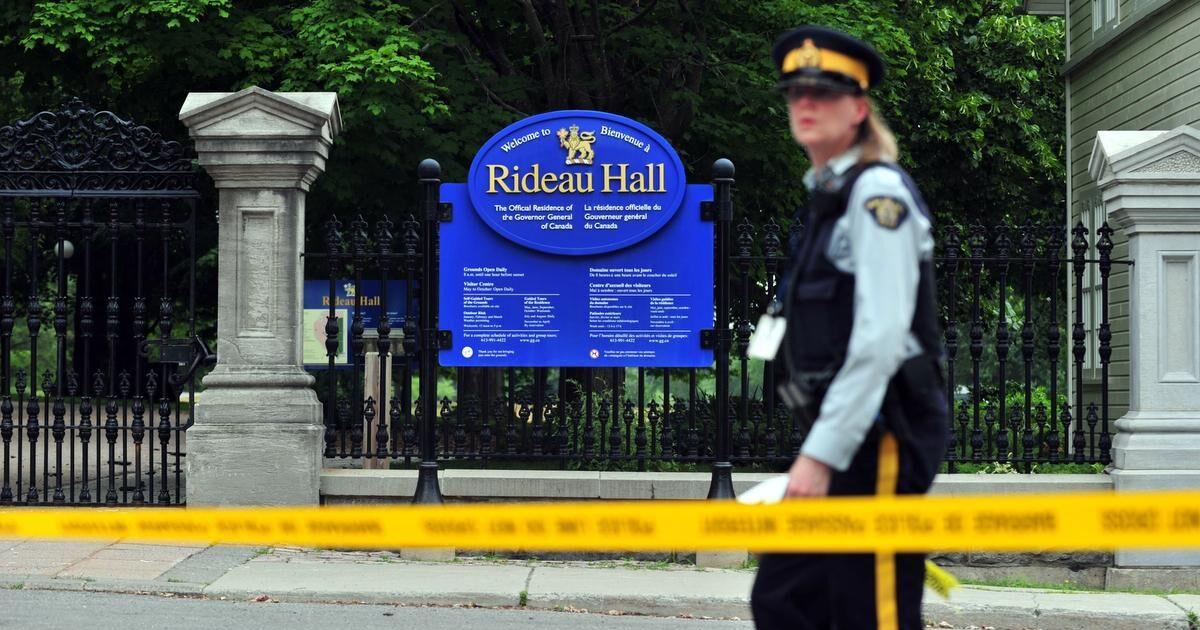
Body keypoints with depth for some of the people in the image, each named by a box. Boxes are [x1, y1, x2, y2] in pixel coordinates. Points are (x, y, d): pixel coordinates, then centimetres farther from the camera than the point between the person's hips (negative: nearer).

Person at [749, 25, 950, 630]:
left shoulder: (878, 191, -11)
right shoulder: (826, 195, 18)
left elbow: (881, 337, -19)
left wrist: (822, 454, -21)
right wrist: (818, 445, 15)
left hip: (878, 436, -9)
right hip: (840, 431, 9)